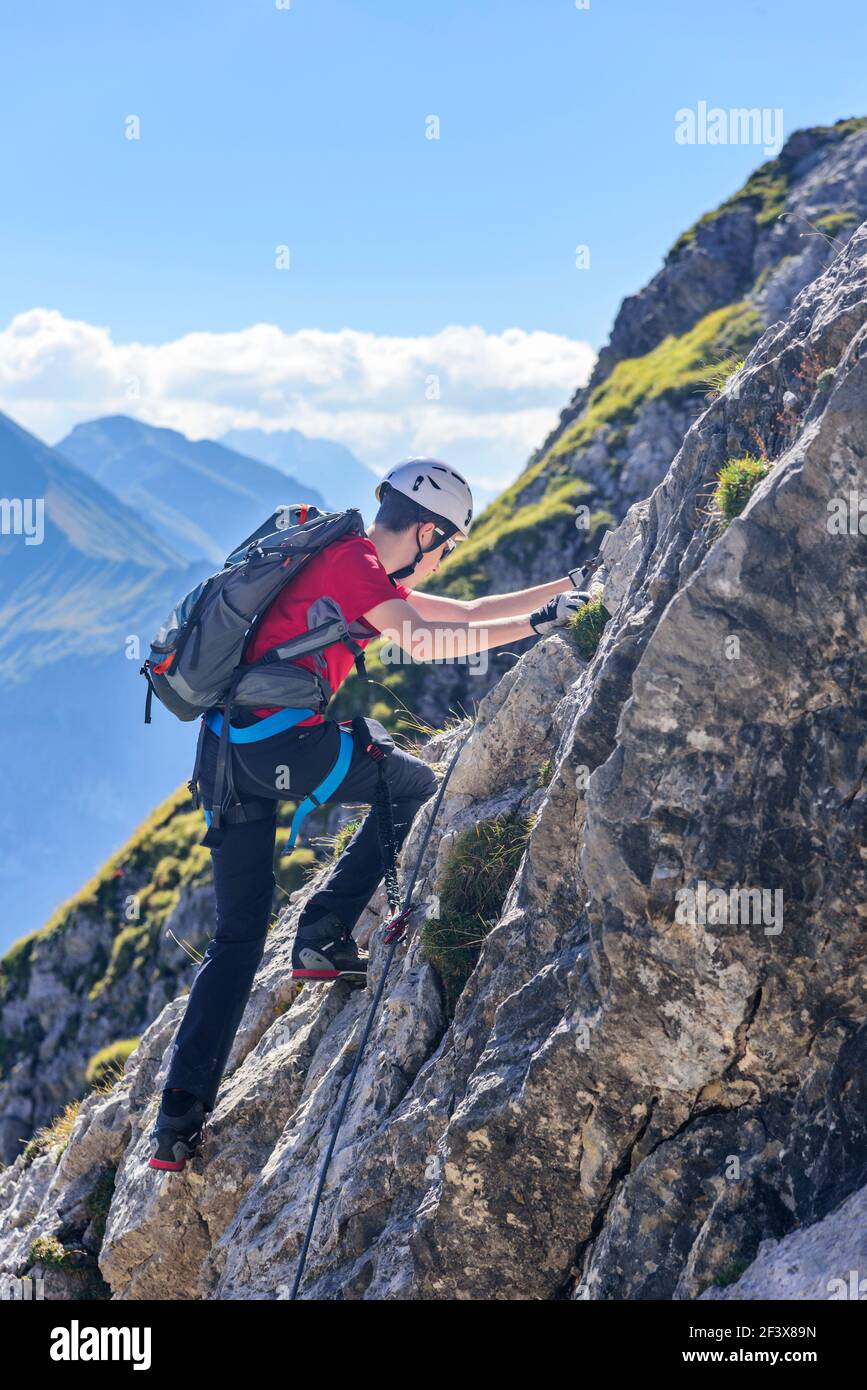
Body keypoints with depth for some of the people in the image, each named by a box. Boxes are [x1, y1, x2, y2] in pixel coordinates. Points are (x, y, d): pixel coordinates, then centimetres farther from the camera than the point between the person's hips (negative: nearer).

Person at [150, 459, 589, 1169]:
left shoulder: (358, 566, 23)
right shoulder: (352, 561, -7)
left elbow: (464, 614, 27)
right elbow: (421, 638, -22)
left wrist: (564, 586, 27)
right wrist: (537, 623, -14)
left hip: (227, 750, 10)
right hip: (273, 743, -10)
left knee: (238, 935, 12)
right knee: (414, 785, 11)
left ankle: (180, 1116, 9)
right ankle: (323, 936, 5)